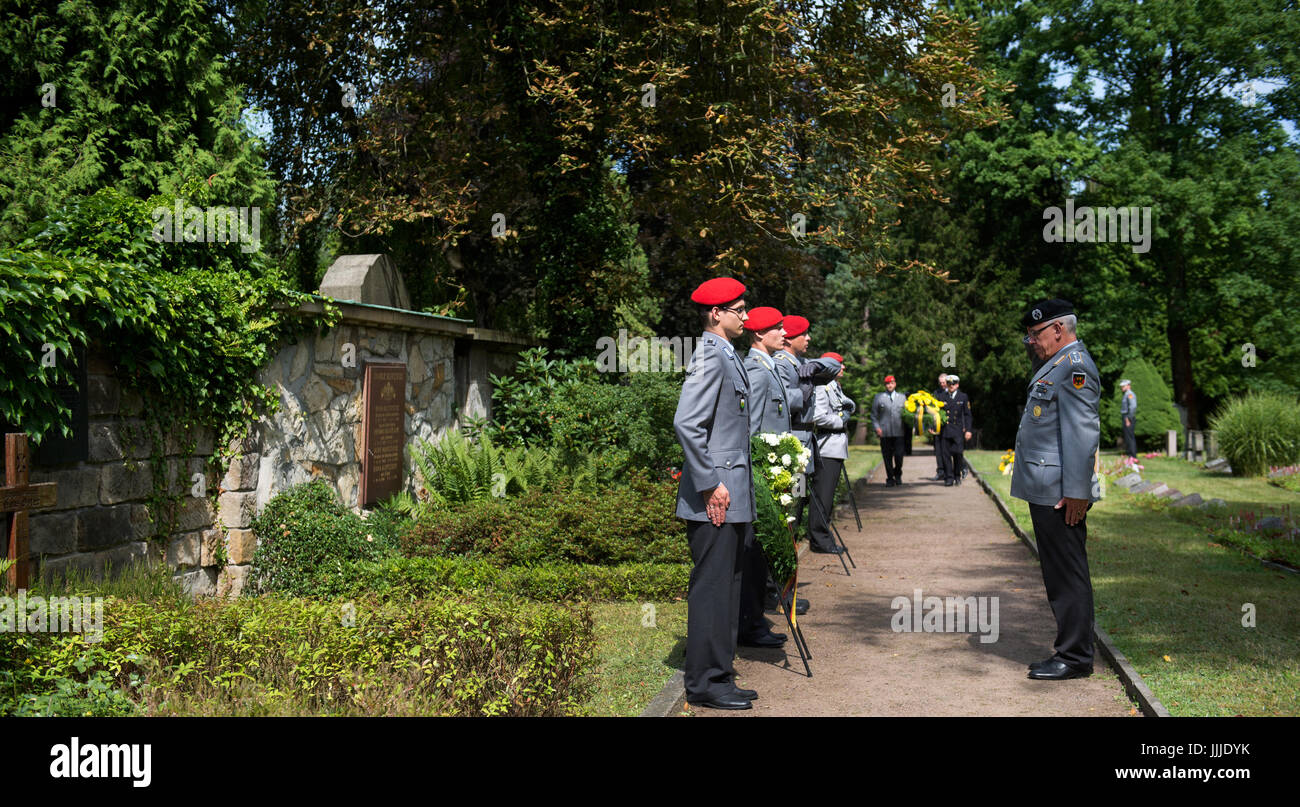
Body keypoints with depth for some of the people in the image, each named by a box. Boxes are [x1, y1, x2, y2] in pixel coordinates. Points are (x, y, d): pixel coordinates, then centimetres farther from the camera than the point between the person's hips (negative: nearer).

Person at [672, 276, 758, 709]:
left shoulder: (728, 356, 17)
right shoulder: (710, 356, -14)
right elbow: (686, 424, -22)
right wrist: (710, 484, -20)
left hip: (733, 495, 10)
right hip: (715, 496, -10)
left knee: (727, 587, 14)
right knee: (711, 588, -3)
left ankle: (719, 676, 23)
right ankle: (704, 683, 5)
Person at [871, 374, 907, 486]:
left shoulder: (902, 397, 15)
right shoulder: (878, 397, 9)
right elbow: (874, 415, 9)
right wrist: (877, 427, -4)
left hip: (899, 432, 1)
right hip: (885, 433, -1)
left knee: (899, 455, -6)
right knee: (887, 457, 1)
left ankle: (898, 476, 16)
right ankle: (890, 479, 13)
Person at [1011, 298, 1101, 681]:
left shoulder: (1074, 366, -13)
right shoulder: (1055, 365, 19)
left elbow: (1083, 432, -20)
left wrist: (1076, 492, -22)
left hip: (1060, 493, -11)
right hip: (1046, 491, 11)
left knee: (1068, 575, -4)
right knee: (1059, 574, 15)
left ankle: (1075, 658, 3)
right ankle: (1069, 651, 23)